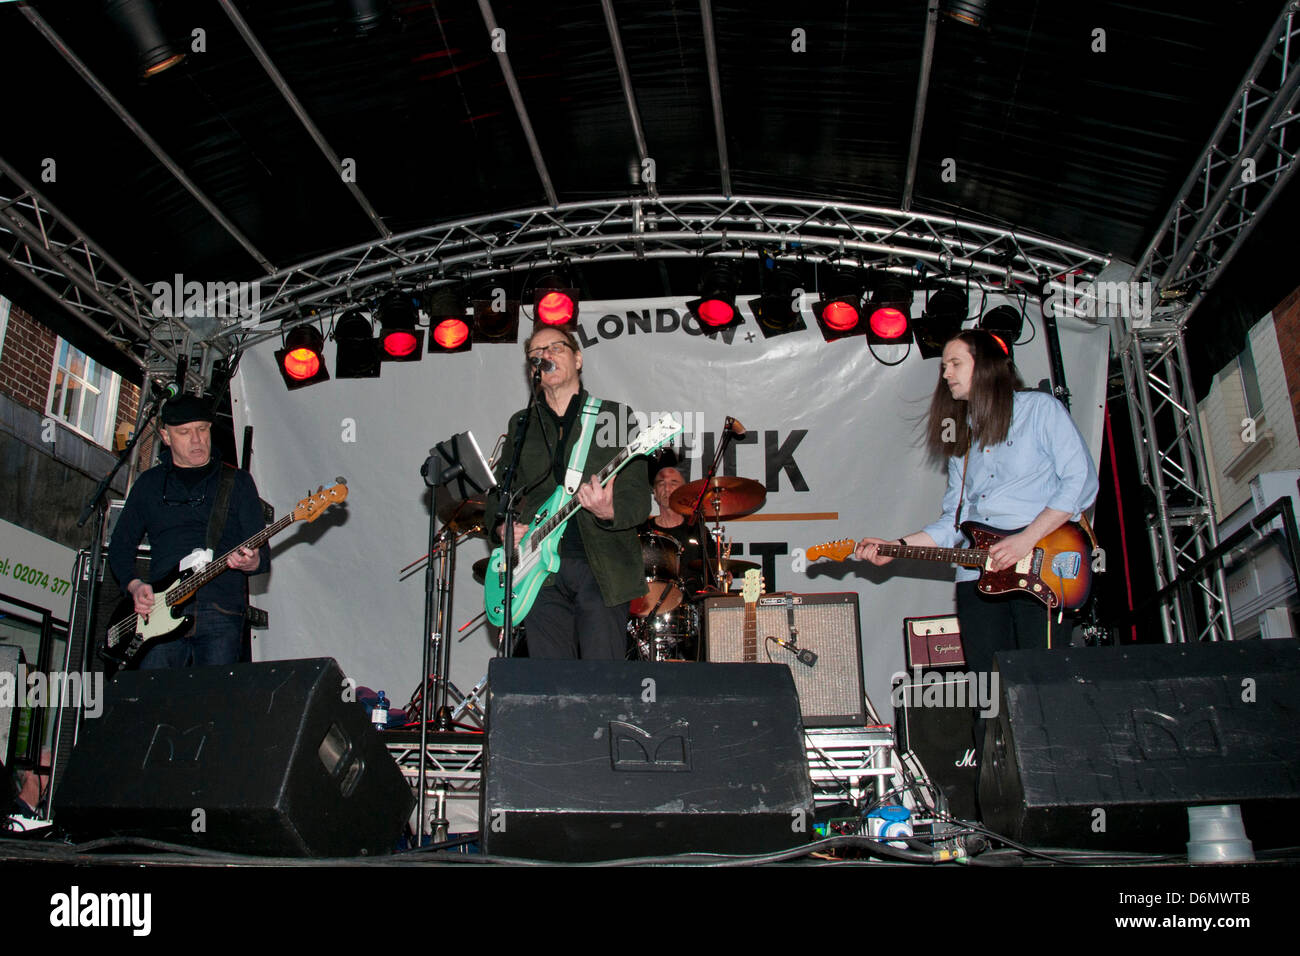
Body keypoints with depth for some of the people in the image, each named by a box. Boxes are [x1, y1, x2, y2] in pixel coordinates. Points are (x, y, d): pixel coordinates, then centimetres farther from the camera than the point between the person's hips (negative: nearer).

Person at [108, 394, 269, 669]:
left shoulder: (237, 481, 11)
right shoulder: (149, 483, 17)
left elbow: (263, 554, 6)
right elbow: (120, 546, 20)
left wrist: (251, 562, -17)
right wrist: (134, 585, 2)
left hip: (221, 614, -1)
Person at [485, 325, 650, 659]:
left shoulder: (615, 417, 5)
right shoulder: (520, 424, 16)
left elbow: (639, 499, -2)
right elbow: (499, 490, 20)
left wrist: (609, 512, -23)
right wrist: (502, 526, -1)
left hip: (602, 569, -3)